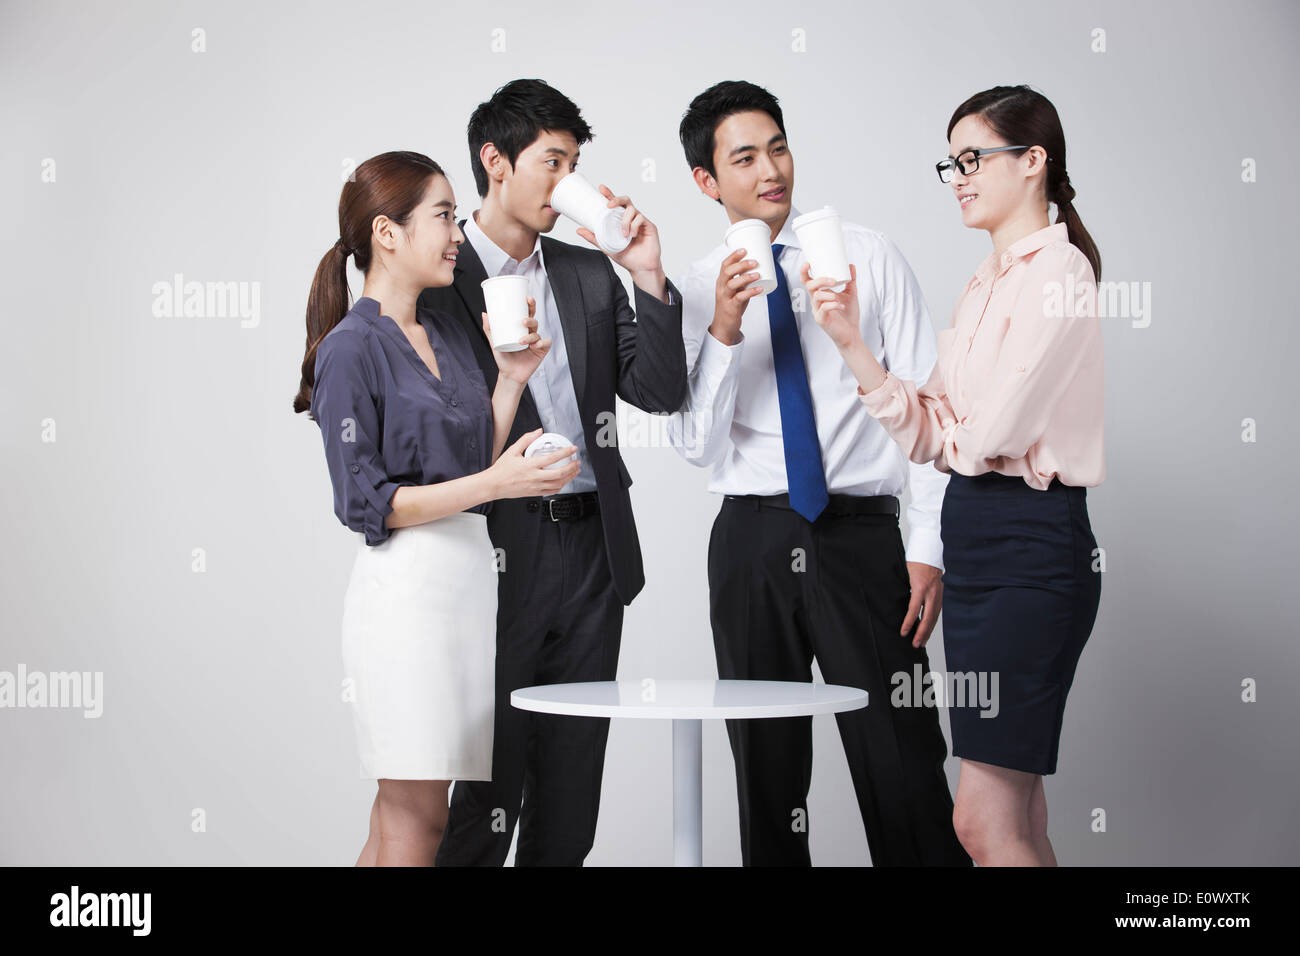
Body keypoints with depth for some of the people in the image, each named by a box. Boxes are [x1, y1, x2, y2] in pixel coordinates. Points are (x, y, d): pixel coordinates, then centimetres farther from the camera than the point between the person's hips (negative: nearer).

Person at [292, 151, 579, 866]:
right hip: (406, 584, -7)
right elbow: (365, 503, -13)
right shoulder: (351, 348, -8)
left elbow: (475, 468, 13)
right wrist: (496, 483, -19)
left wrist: (512, 376, 4)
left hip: (471, 570, 8)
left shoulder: (448, 332, 15)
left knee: (403, 815, 11)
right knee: (415, 820, -5)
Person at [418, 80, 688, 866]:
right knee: (488, 792, 1)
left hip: (592, 552, 5)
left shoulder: (589, 273, 12)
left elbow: (661, 393, 6)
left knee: (572, 783, 12)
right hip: (500, 557, -5)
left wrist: (648, 276, -3)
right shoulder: (437, 278, -4)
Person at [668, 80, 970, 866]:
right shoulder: (696, 290, 6)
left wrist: (929, 547, -7)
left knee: (904, 772, -7)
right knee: (766, 772, 11)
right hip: (751, 542, 2)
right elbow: (698, 447, 0)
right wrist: (723, 332, -15)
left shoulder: (868, 256, 3)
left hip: (861, 537, -2)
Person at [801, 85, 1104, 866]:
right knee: (1016, 818, 13)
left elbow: (993, 431, -19)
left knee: (984, 819, -8)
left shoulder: (1058, 269, -11)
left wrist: (956, 433, 4)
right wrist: (853, 342, -2)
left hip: (1031, 542, -9)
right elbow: (930, 436, 9)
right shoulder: (987, 281, 16)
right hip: (973, 537, 9)